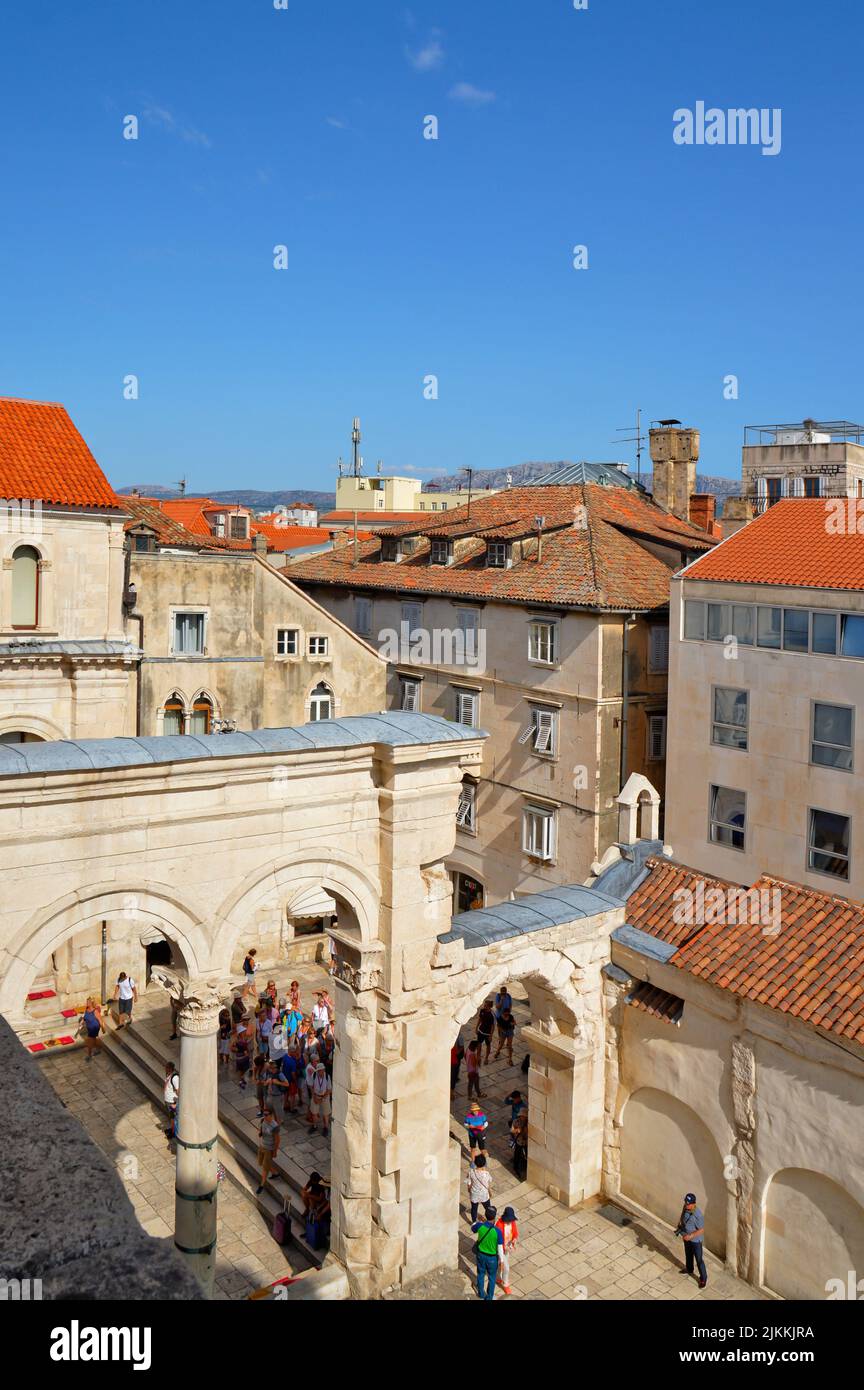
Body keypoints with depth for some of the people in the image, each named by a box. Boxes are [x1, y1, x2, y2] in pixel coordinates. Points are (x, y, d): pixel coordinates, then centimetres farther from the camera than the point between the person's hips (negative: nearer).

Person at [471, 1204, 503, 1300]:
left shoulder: (479, 1225, -24)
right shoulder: (497, 1231, -31)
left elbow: (472, 1228, 1)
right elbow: (499, 1247, -20)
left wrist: (477, 1222, 18)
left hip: (481, 1254, 3)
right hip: (492, 1257, -3)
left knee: (481, 1274, 27)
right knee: (492, 1277, 23)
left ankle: (481, 1293, 47)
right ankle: (489, 1297, 38)